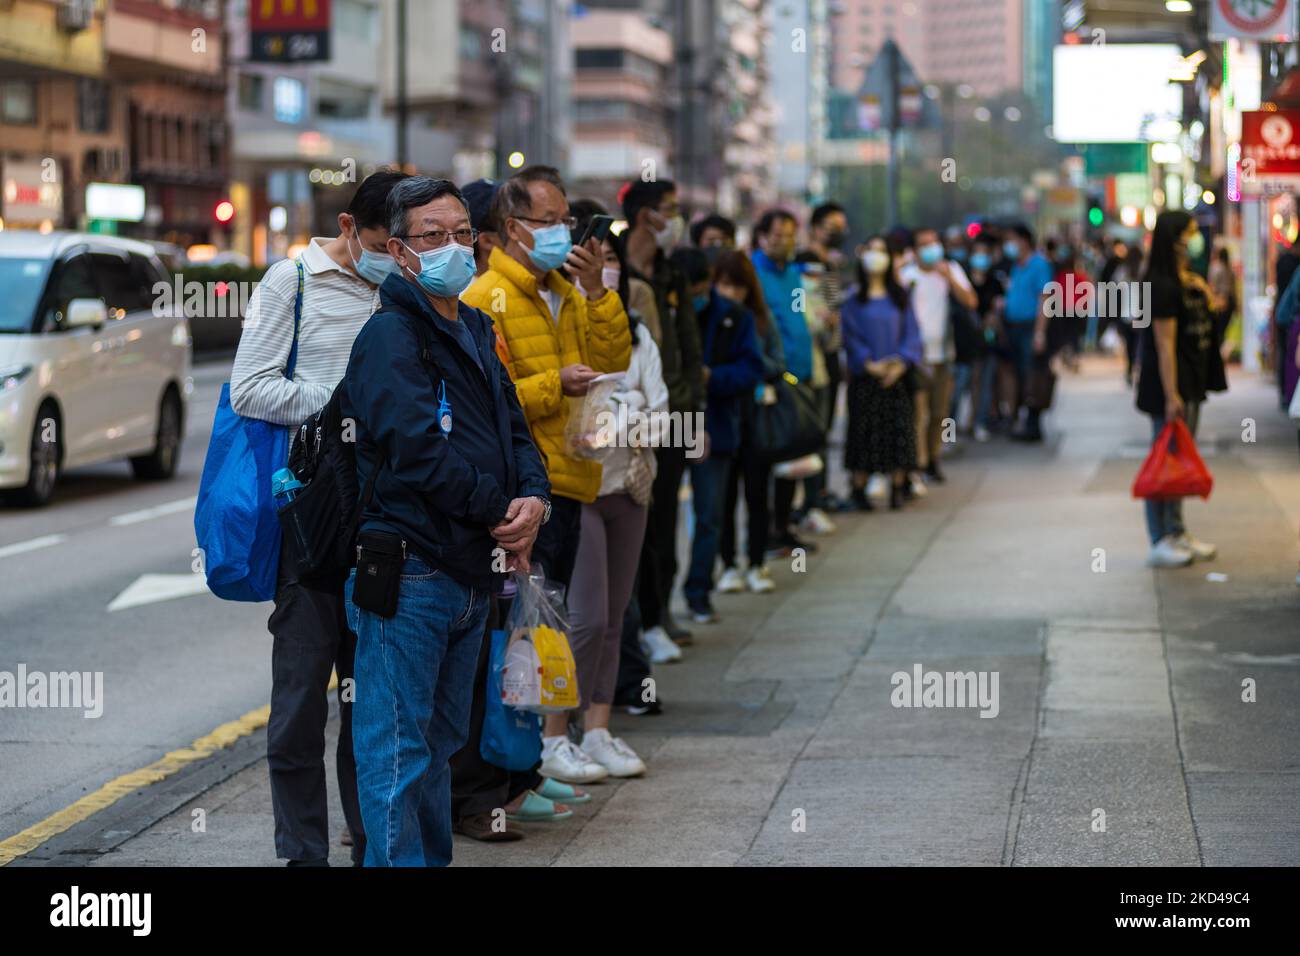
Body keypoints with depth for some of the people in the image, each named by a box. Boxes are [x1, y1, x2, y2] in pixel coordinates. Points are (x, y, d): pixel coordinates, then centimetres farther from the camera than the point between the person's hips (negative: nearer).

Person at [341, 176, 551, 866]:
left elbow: (513, 430, 16)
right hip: (407, 572, -9)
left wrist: (534, 498, -5)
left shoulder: (474, 330, 17)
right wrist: (501, 517, -11)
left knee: (440, 744, 18)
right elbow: (419, 453, -20)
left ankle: (435, 859, 27)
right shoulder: (391, 335, -11)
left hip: (471, 575, 9)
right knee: (399, 754, -6)